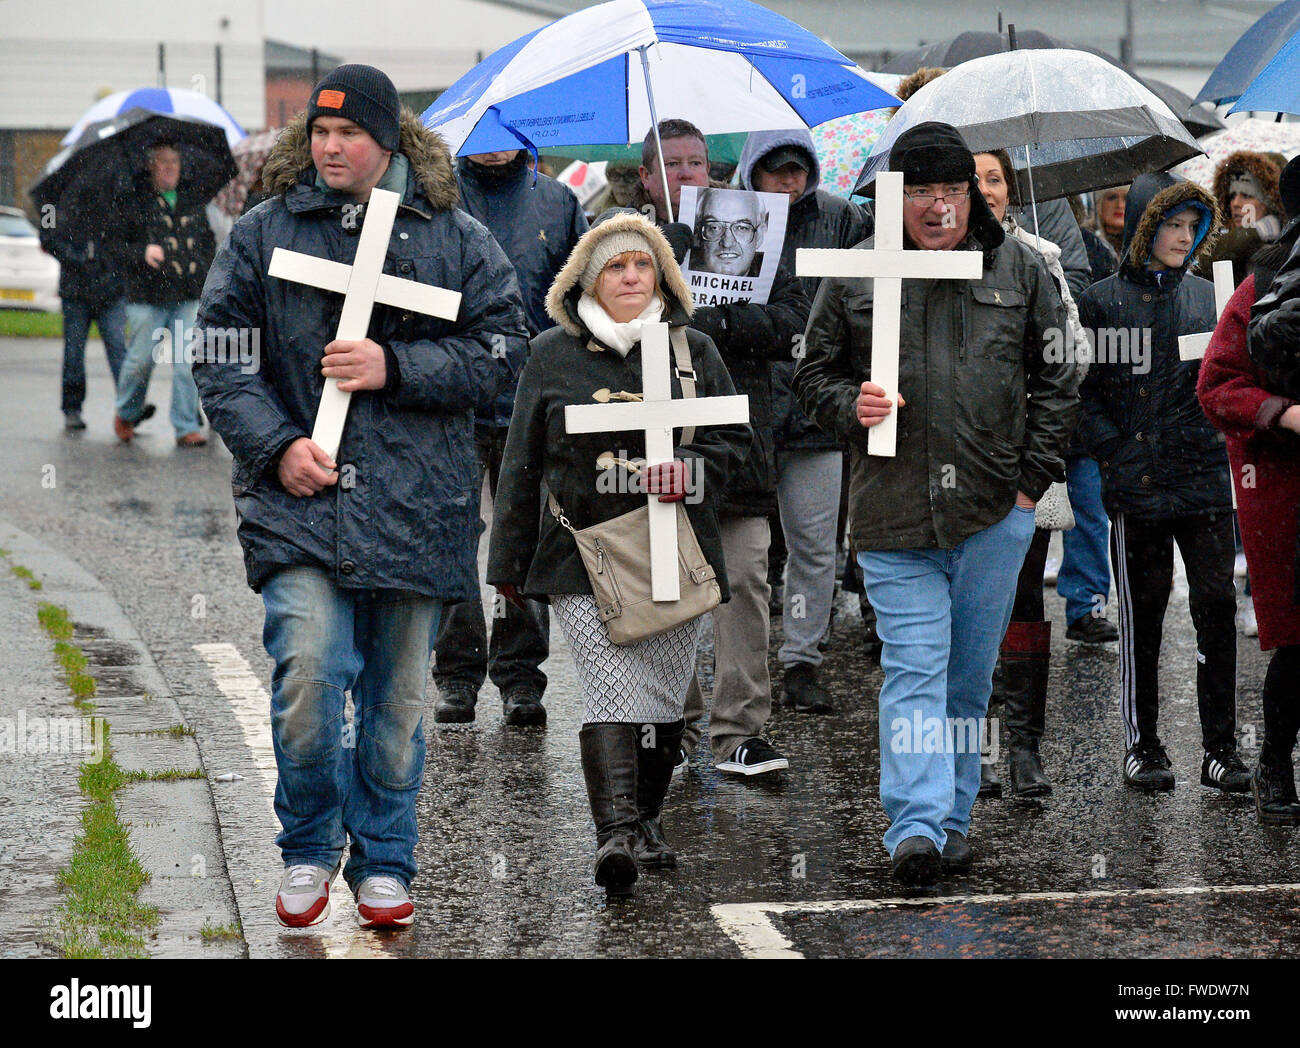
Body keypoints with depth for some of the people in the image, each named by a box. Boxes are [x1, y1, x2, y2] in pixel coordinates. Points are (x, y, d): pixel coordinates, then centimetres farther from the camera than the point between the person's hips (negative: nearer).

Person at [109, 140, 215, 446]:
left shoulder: (194, 200, 14)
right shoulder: (132, 201, 0)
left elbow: (208, 240, 24)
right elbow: (117, 245, -2)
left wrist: (208, 276, 13)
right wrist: (142, 253, -19)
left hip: (190, 296, 3)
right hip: (147, 297, -3)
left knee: (188, 363, -4)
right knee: (141, 360, 0)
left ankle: (187, 427, 2)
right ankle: (126, 415, 26)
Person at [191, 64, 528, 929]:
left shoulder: (458, 239, 6)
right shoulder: (265, 232, 6)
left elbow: (500, 351, 1)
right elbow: (219, 353, 5)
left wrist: (395, 368, -11)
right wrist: (277, 446, -8)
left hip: (417, 508, 1)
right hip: (300, 501, -1)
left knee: (398, 696, 8)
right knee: (307, 679, -14)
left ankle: (384, 862, 24)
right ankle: (309, 847, 9)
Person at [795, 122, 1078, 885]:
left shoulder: (1019, 268, 6)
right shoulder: (854, 276, 4)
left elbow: (1059, 378, 10)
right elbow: (815, 375, 11)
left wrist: (1033, 477, 3)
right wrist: (851, 405, -11)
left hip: (996, 510, 2)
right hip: (896, 515, -1)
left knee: (971, 673, 10)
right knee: (914, 668, -10)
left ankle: (953, 818, 21)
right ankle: (917, 824, -15)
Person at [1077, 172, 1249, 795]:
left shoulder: (1206, 297, 12)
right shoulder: (1102, 303, 3)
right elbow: (1083, 392, 1)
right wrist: (1117, 450, -11)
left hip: (1206, 480, 2)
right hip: (1136, 486, -2)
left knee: (1217, 606, -3)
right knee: (1141, 613, 5)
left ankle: (1220, 749, 4)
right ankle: (1142, 746, 16)